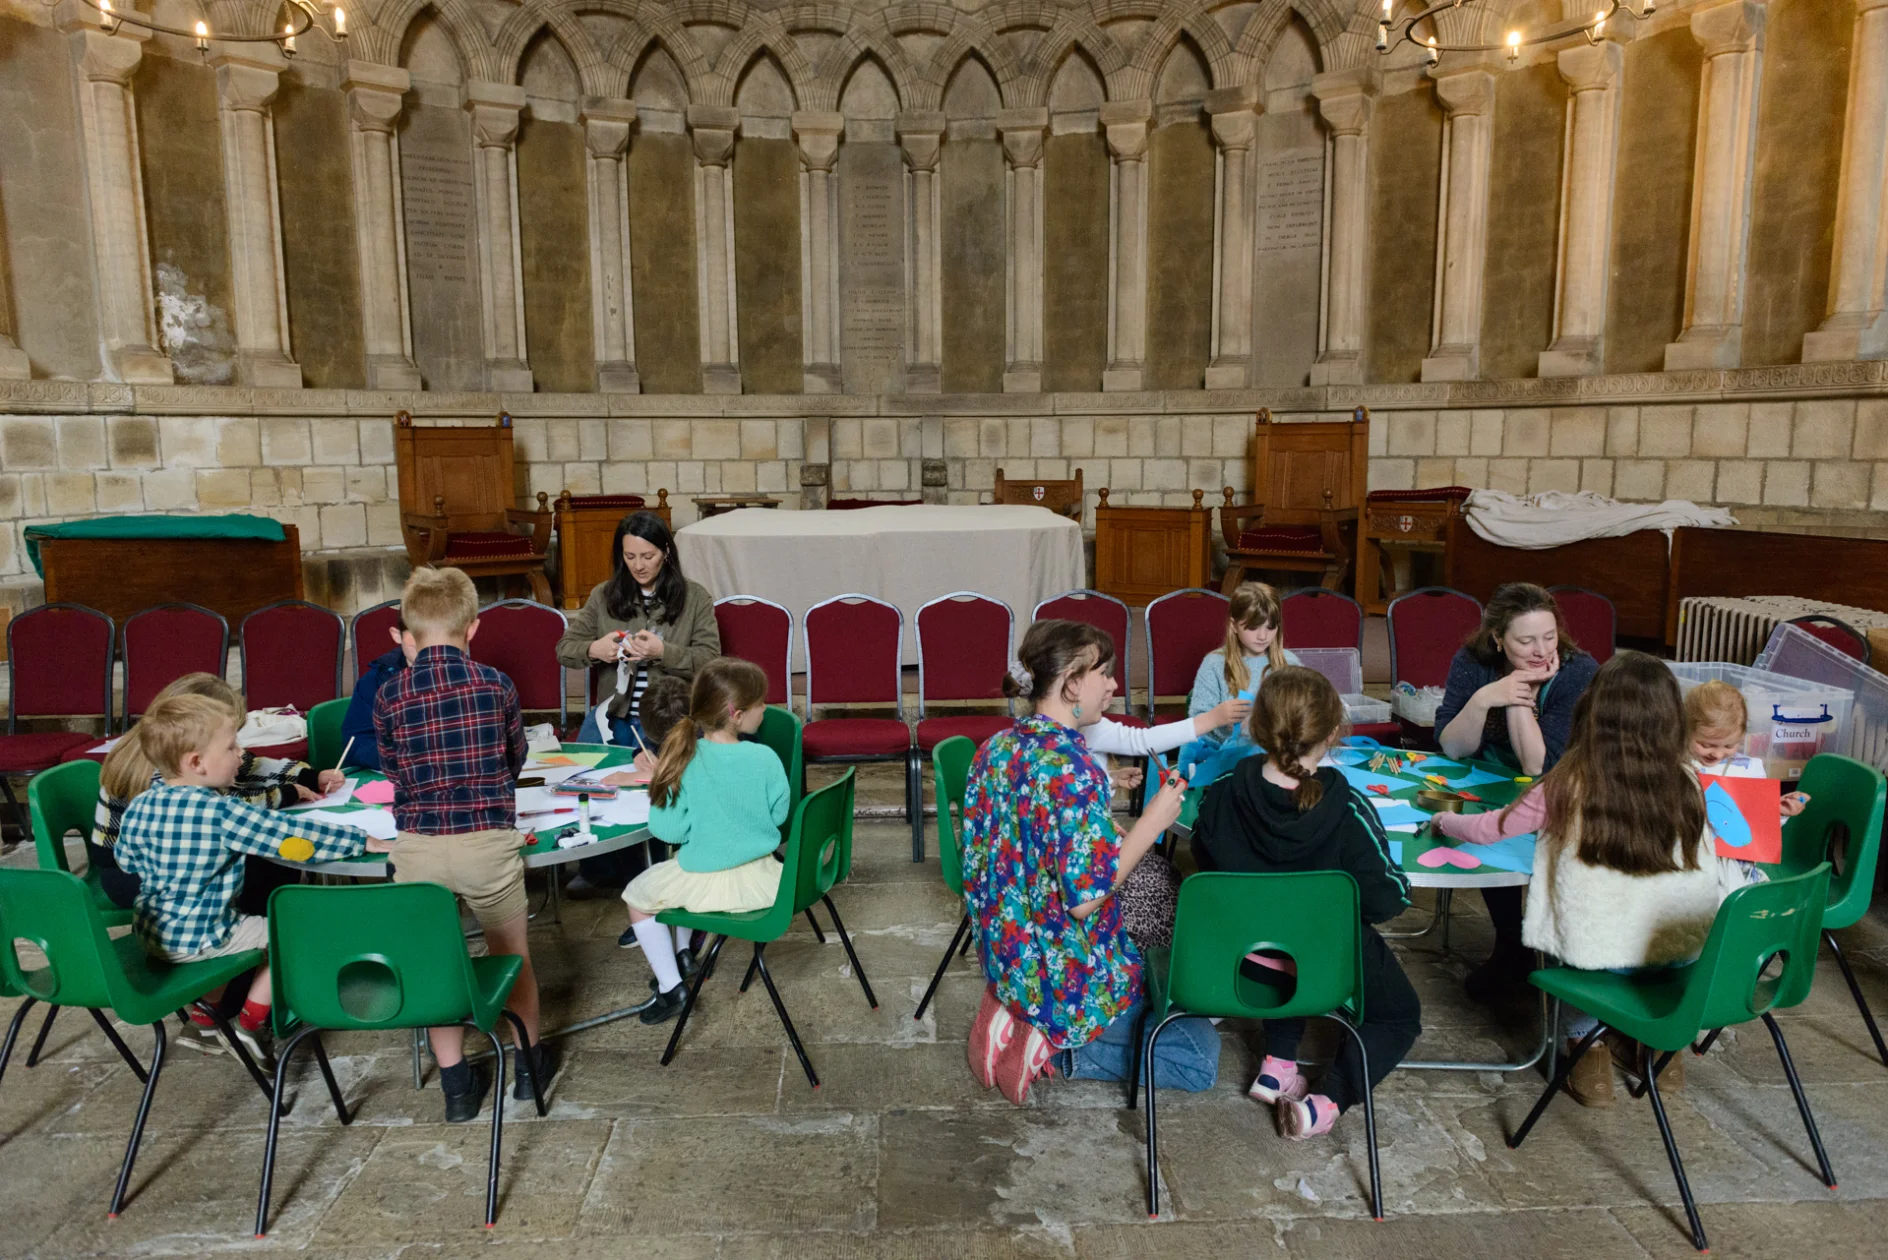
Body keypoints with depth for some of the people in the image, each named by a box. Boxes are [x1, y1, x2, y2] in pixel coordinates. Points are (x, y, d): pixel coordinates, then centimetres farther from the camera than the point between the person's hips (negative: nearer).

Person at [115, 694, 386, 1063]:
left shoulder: (139, 807, -5)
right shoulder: (222, 813, -25)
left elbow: (125, 860, 12)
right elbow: (293, 837, -25)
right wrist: (361, 840, -17)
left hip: (148, 935, 8)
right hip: (198, 940, -7)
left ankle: (203, 1017, 32)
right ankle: (250, 1026, 14)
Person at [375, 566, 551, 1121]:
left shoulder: (390, 696, -1)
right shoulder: (497, 685, -3)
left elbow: (393, 770, 12)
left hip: (418, 847, 1)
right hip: (487, 842, -1)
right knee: (512, 956, 18)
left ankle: (456, 1084, 25)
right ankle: (529, 1061, 33)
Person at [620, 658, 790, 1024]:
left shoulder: (683, 760, -18)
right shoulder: (765, 758, -15)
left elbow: (670, 830, -15)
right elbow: (779, 815, -2)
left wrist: (657, 795, 3)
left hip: (704, 884, -4)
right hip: (759, 881, 4)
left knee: (636, 895, 23)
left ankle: (670, 988, 19)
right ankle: (681, 955, 45)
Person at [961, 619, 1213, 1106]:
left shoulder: (996, 748, 0)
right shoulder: (1072, 766, -27)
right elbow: (1084, 897, -27)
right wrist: (1151, 823, -19)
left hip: (1009, 960, 9)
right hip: (1070, 978, -9)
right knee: (1200, 1055, 9)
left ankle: (1017, 1018, 16)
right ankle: (1057, 1049, 0)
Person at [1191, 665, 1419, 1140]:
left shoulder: (1225, 792, -18)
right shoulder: (1346, 809, -27)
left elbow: (1204, 858, 0)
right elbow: (1384, 901, -20)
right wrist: (1400, 883, 1)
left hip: (1243, 958, 3)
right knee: (1400, 1015, 26)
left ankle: (1279, 1062, 25)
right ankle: (1327, 1100, 2)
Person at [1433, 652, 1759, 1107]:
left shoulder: (1567, 786, -14)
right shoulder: (1686, 783, -9)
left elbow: (1488, 829, -2)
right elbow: (1710, 863, 11)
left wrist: (1444, 820, 17)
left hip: (1595, 954, -2)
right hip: (1685, 952, 3)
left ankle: (1588, 1046, 25)